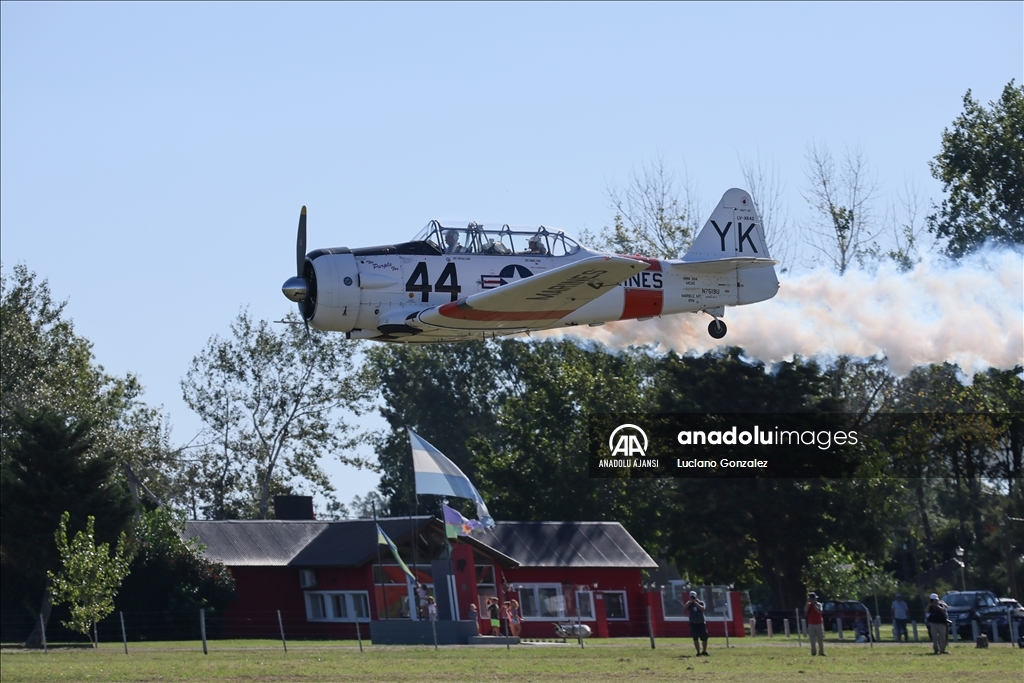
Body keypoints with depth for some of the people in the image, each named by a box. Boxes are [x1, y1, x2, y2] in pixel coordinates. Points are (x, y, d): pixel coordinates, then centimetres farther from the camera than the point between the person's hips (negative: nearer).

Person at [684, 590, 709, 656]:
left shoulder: (701, 602, 0)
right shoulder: (689, 603, 2)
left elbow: (702, 608, -20)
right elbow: (684, 608, -16)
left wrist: (695, 602, -20)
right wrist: (690, 601, -18)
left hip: (701, 623, 0)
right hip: (693, 623, 0)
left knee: (704, 638, 1)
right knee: (695, 638, -5)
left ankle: (704, 651, 20)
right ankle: (698, 652, 0)